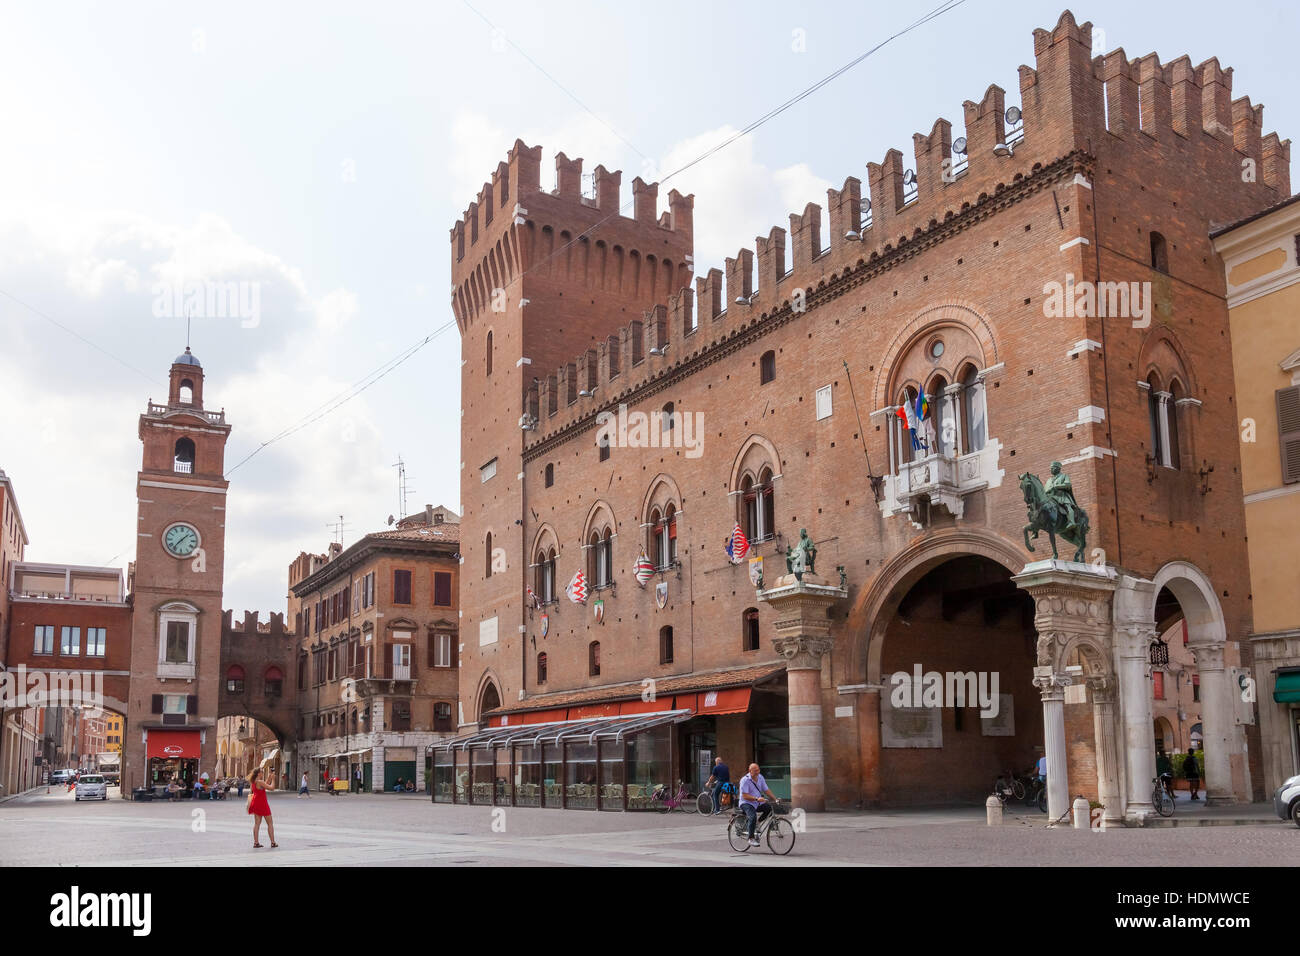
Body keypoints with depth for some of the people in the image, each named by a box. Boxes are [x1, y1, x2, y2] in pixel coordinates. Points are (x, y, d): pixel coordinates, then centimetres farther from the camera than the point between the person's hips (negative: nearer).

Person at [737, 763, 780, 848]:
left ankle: (758, 821, 4)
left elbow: (766, 791, 6)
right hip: (746, 803, -7)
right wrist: (757, 798, -32)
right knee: (753, 817, -31)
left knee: (768, 807, -19)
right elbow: (745, 796, -21)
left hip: (757, 803, 7)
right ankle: (751, 839, -20)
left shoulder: (760, 777, 5)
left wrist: (775, 799, -7)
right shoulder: (745, 780, -16)